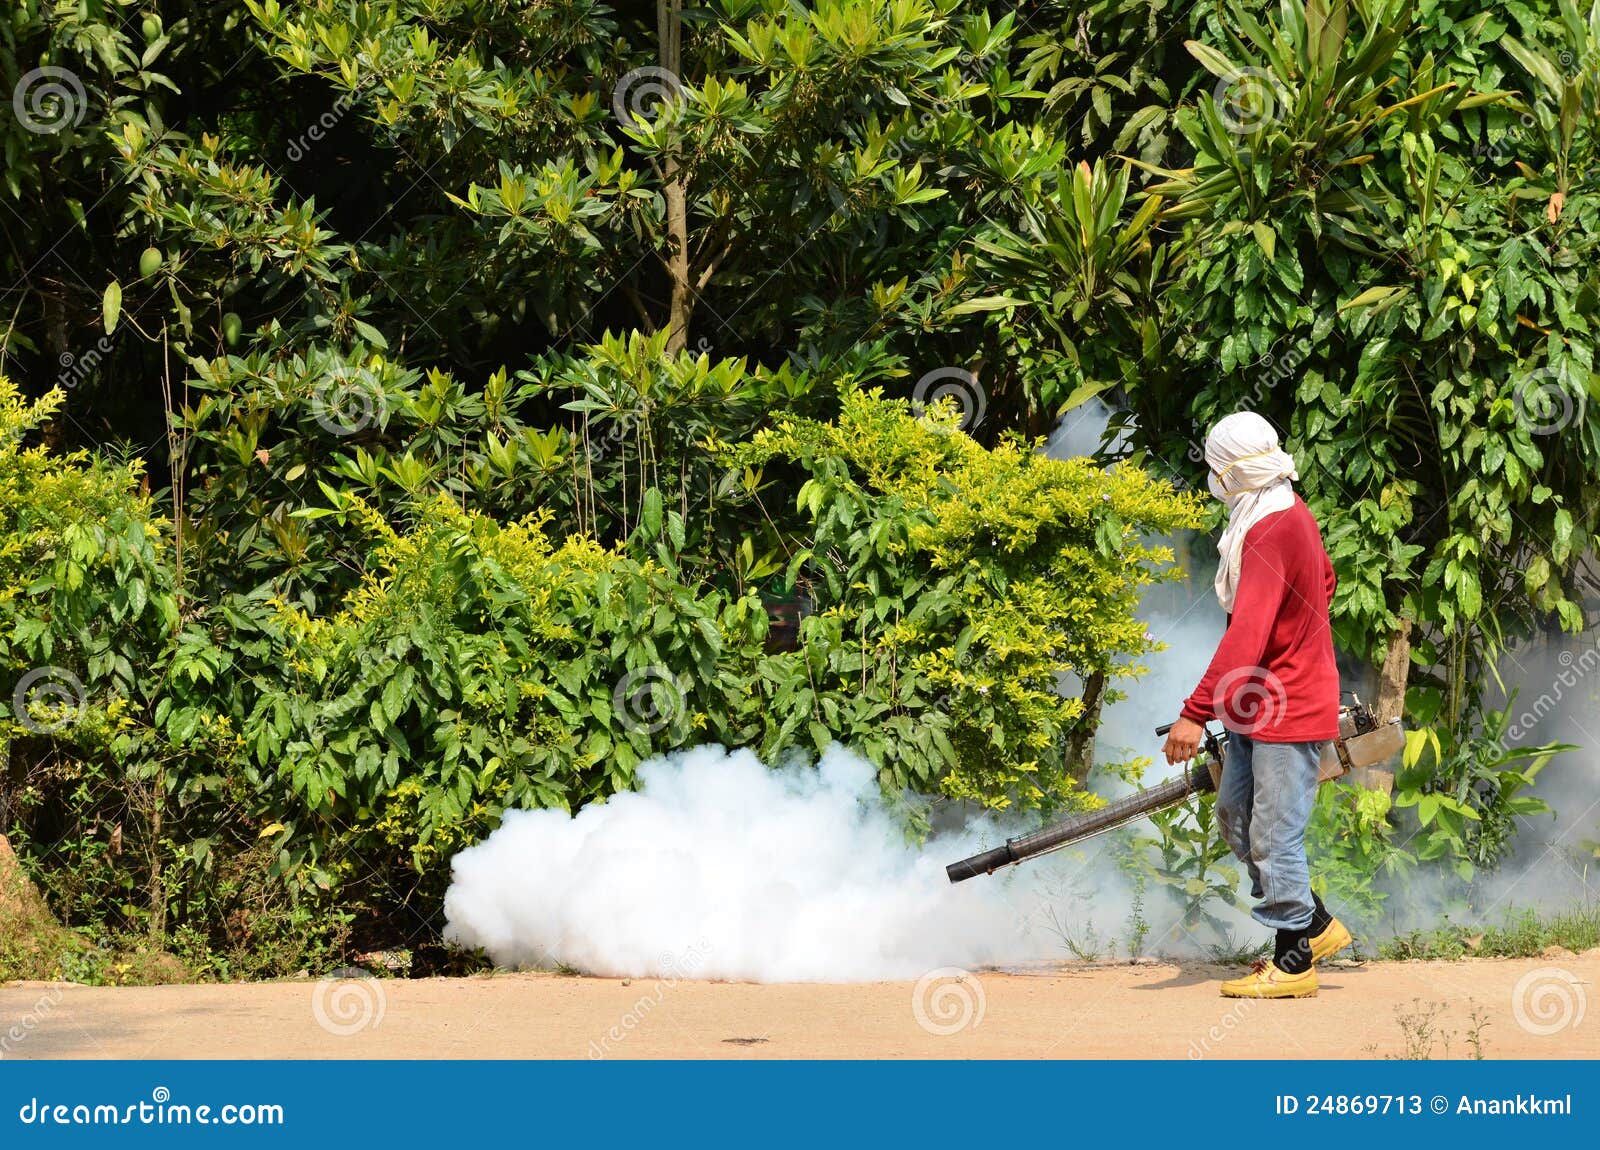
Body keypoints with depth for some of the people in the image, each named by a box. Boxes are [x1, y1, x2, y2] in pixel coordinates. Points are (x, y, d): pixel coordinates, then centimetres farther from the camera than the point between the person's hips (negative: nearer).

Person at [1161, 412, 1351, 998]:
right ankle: (1316, 926, 25)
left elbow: (1246, 638, -32)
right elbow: (1325, 580, 25)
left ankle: (1294, 961, 7)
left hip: (1288, 711, -10)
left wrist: (1196, 713, -34)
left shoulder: (1269, 535, -24)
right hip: (1257, 705, 10)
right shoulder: (1290, 512, 7)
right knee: (1235, 813, 16)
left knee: (1274, 835, -3)